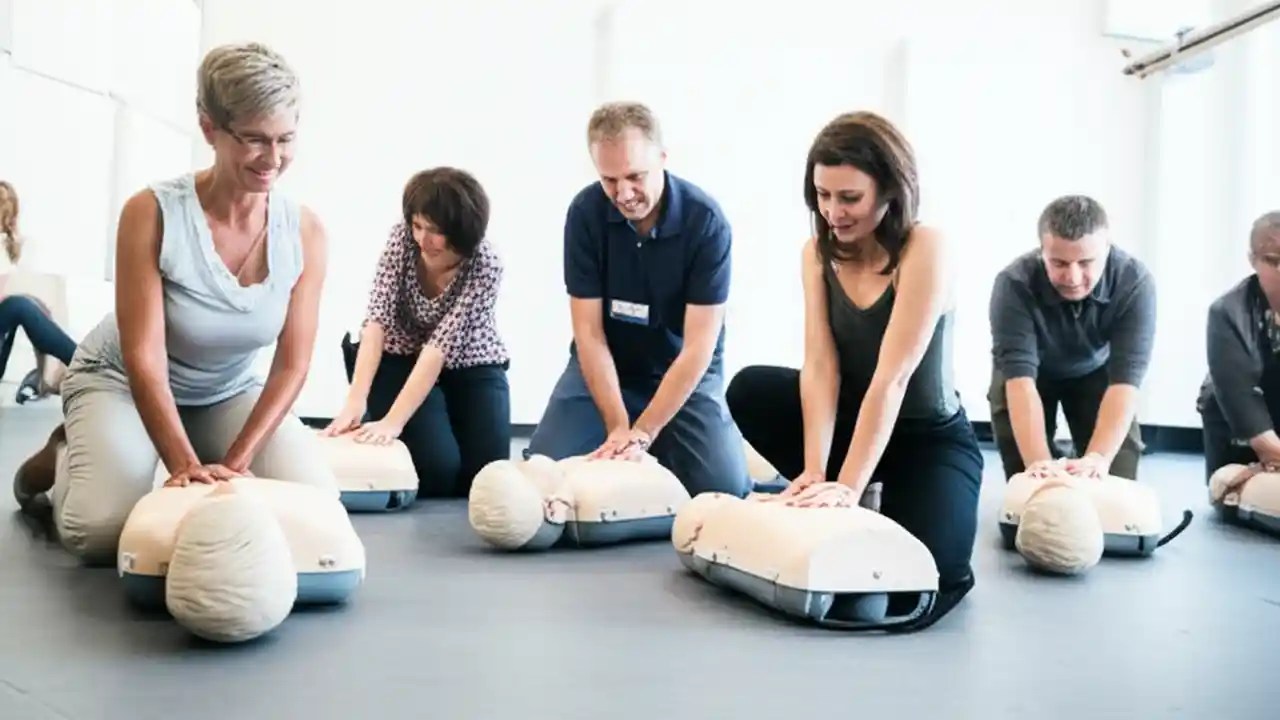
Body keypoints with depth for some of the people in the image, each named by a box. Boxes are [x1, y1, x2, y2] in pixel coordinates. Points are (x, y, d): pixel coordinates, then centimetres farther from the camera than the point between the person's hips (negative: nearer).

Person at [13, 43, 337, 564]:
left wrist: (234, 461, -26)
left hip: (230, 392, 3)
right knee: (102, 531, -25)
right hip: (122, 382, -2)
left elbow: (292, 364, -15)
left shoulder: (305, 232, -16)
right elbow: (143, 359, -27)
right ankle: (57, 462, 12)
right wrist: (186, 466, -37)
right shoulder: (152, 213, -25)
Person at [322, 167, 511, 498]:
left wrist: (392, 421, -40)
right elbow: (377, 319, -26)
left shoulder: (486, 267, -26)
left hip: (470, 366, 0)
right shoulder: (403, 237, -19)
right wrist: (356, 400, -38)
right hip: (403, 359, 0)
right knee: (437, 466, -22)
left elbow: (440, 346, -33)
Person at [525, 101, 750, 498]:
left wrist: (642, 434, -28)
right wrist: (618, 428, -24)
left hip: (685, 373, -1)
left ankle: (662, 448, 12)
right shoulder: (585, 212, -16)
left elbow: (698, 347, -21)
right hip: (602, 367, 2)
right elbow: (589, 331, -14)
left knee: (726, 487, -20)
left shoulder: (706, 221, -21)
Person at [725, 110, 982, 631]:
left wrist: (848, 487, -33)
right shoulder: (817, 253, -4)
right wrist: (815, 472, -27)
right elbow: (820, 367, -14)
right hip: (853, 422, 5)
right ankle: (831, 505, -3)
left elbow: (892, 377, -29)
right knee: (750, 390, -19)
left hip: (931, 438, -5)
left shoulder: (926, 249, -22)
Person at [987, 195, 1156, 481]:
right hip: (1033, 374, -1)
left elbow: (1125, 378, -39)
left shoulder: (1134, 282, -34)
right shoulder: (1014, 283, -38)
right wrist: (1038, 461, -55)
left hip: (1096, 371, 1)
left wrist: (1099, 457, -53)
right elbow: (1020, 379, -43)